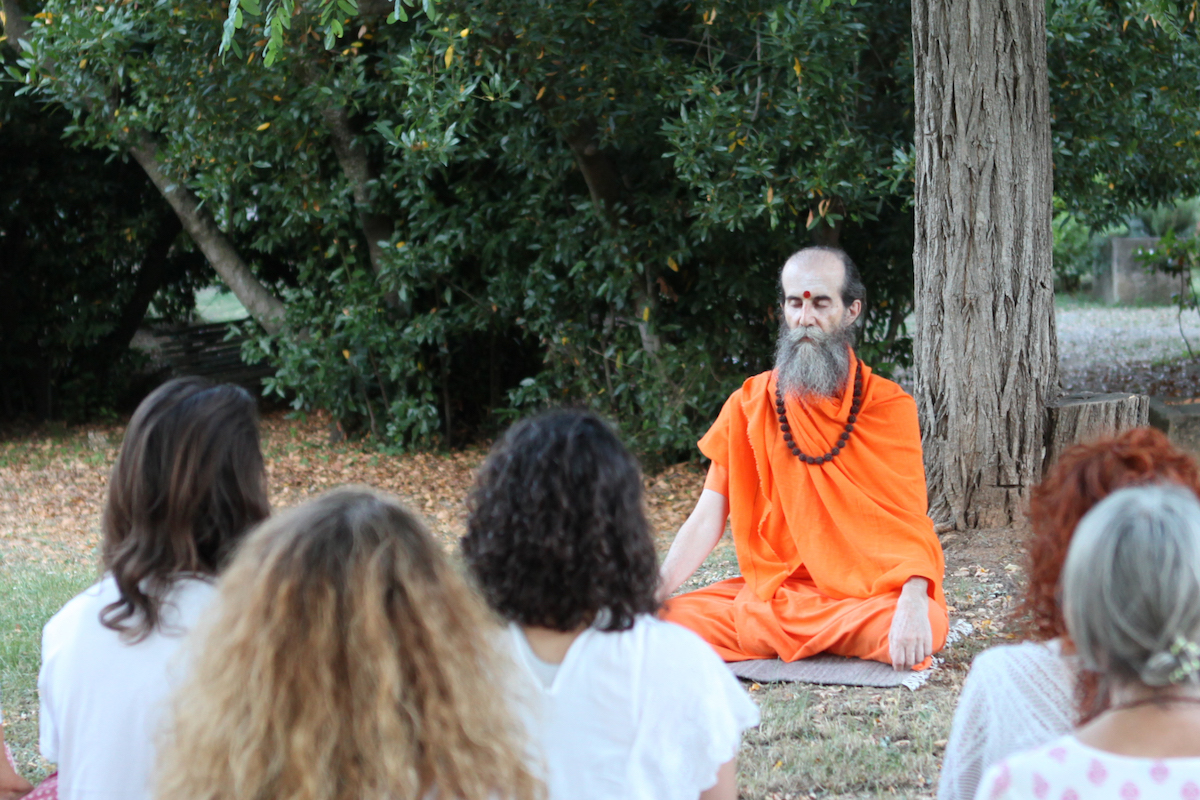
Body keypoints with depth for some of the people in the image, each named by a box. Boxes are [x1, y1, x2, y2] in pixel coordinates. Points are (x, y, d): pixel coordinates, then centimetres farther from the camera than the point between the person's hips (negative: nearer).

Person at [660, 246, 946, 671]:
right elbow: (708, 519, 3)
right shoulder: (748, 405, 7)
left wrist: (912, 604, -27)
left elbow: (910, 524, -7)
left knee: (929, 626, -34)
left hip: (868, 597, -1)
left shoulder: (889, 406, 1)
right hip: (770, 594, 1)